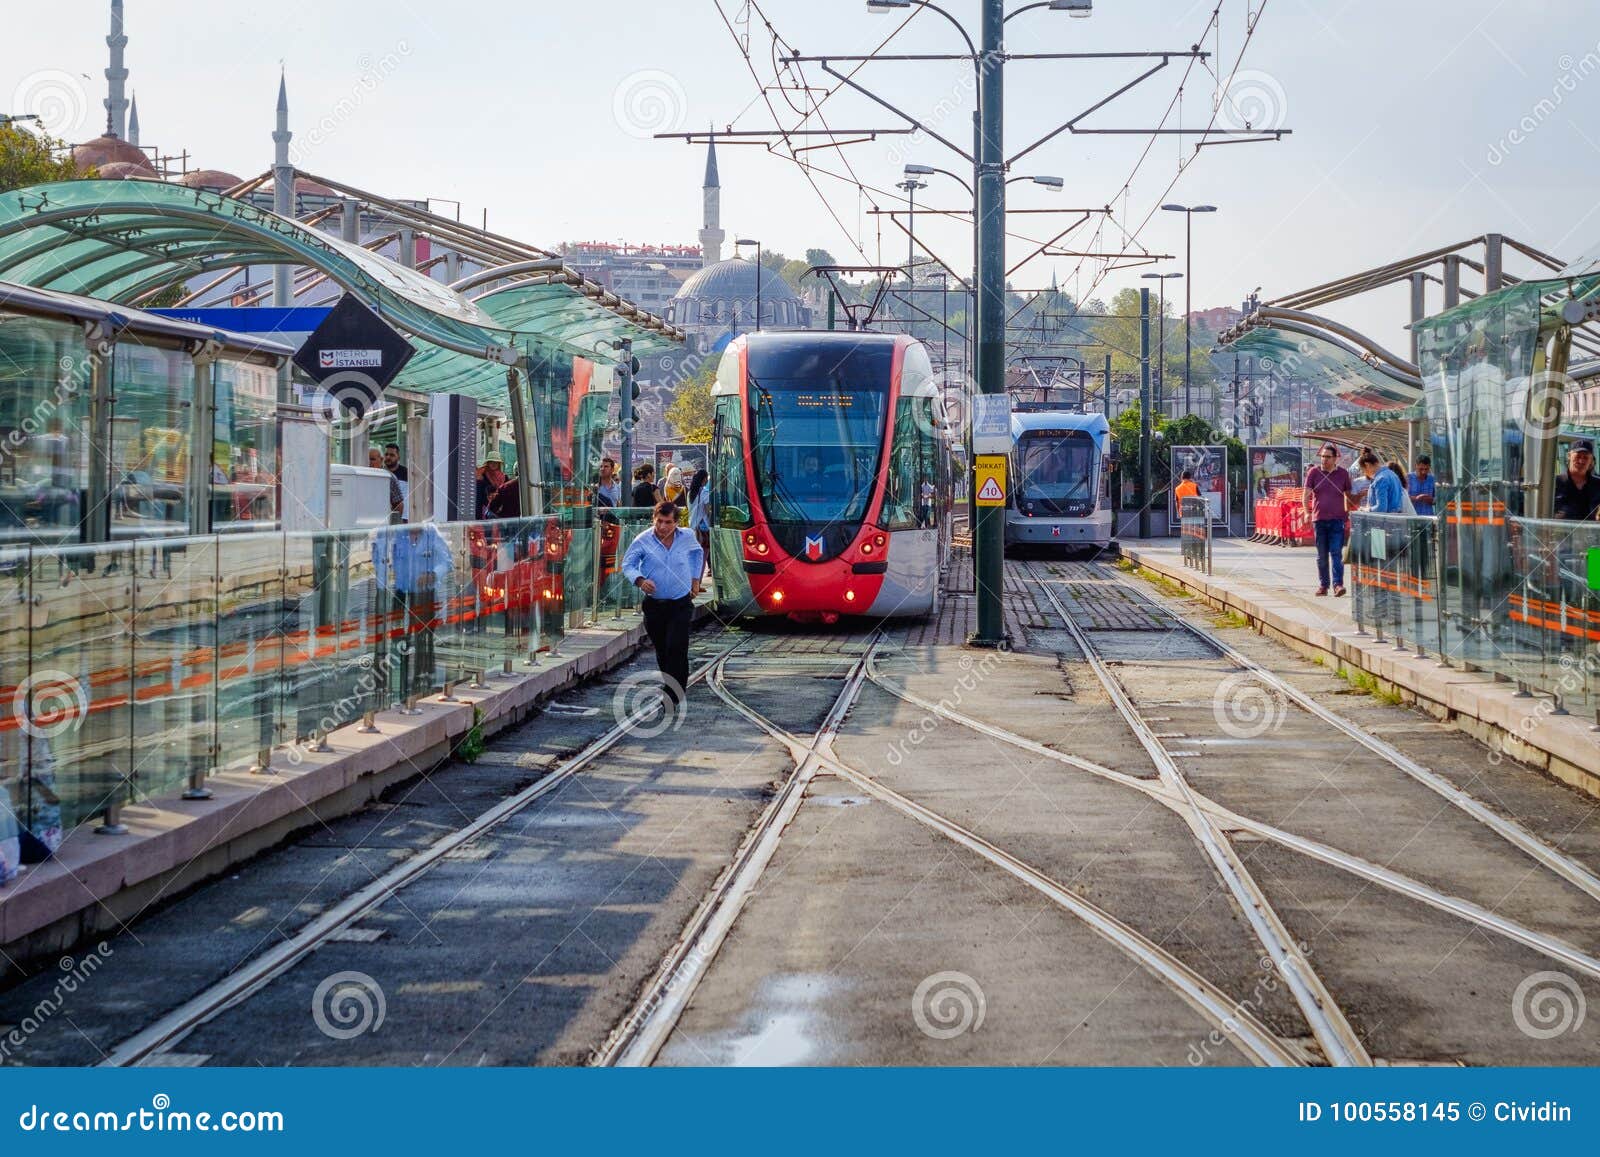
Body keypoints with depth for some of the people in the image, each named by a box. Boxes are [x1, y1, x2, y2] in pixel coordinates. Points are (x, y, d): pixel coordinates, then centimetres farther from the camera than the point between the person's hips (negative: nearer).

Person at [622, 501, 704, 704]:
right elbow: (627, 565, -3)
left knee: (676, 648, -14)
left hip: (681, 604, -1)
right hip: (654, 604, 1)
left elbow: (698, 554, 22)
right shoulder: (643, 541, -7)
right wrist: (640, 581, -22)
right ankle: (669, 685, 29)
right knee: (661, 649, 11)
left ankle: (674, 694, -13)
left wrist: (695, 580, 18)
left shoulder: (687, 538, -1)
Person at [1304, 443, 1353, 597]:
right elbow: (1306, 495, -1)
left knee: (1336, 553, -11)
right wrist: (1307, 513, -14)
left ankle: (1338, 584, -17)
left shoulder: (1343, 473, 4)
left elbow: (1348, 496, 12)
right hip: (1319, 519, 1)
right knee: (1322, 555, 8)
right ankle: (1323, 585, 16)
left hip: (1337, 520, -1)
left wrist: (1348, 514, 9)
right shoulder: (1313, 472, 3)